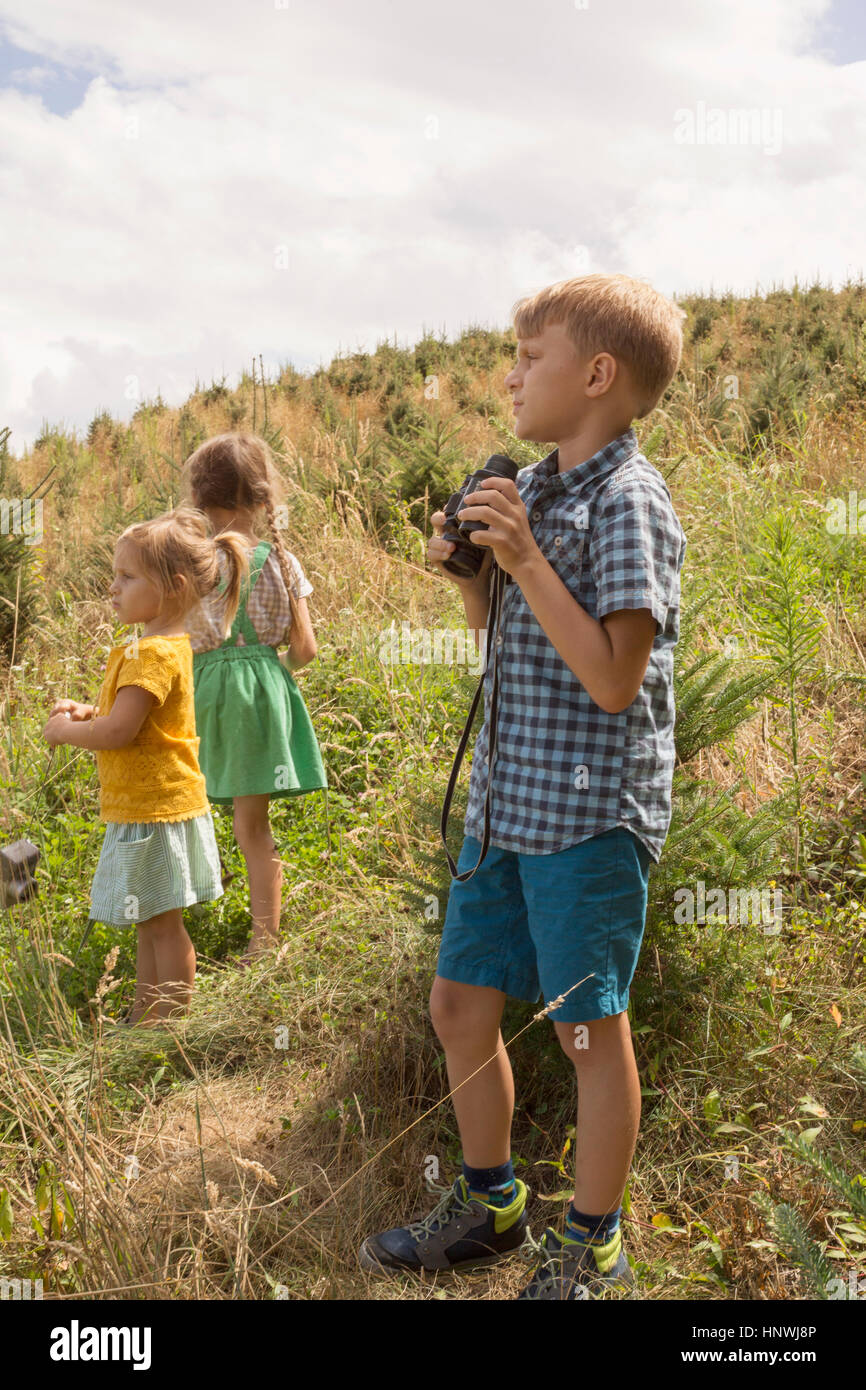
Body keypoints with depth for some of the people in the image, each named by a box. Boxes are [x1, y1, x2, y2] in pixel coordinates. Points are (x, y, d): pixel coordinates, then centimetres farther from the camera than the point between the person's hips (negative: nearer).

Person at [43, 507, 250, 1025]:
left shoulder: (151, 654, -21)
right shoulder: (170, 644, 10)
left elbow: (117, 732, -25)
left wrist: (65, 730, -8)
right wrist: (87, 711, 7)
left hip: (153, 811, -10)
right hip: (154, 803, 10)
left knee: (163, 923, 1)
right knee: (152, 922, 19)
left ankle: (173, 1022, 13)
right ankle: (146, 1014, 31)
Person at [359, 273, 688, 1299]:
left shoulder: (629, 504, -14)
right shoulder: (532, 490, 11)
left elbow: (614, 680, -22)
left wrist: (526, 560, -23)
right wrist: (466, 565, 3)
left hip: (590, 815, -8)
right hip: (504, 799, 8)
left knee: (587, 1030, 6)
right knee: (459, 1002, 15)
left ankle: (590, 1249, 28)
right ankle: (488, 1205, 37)